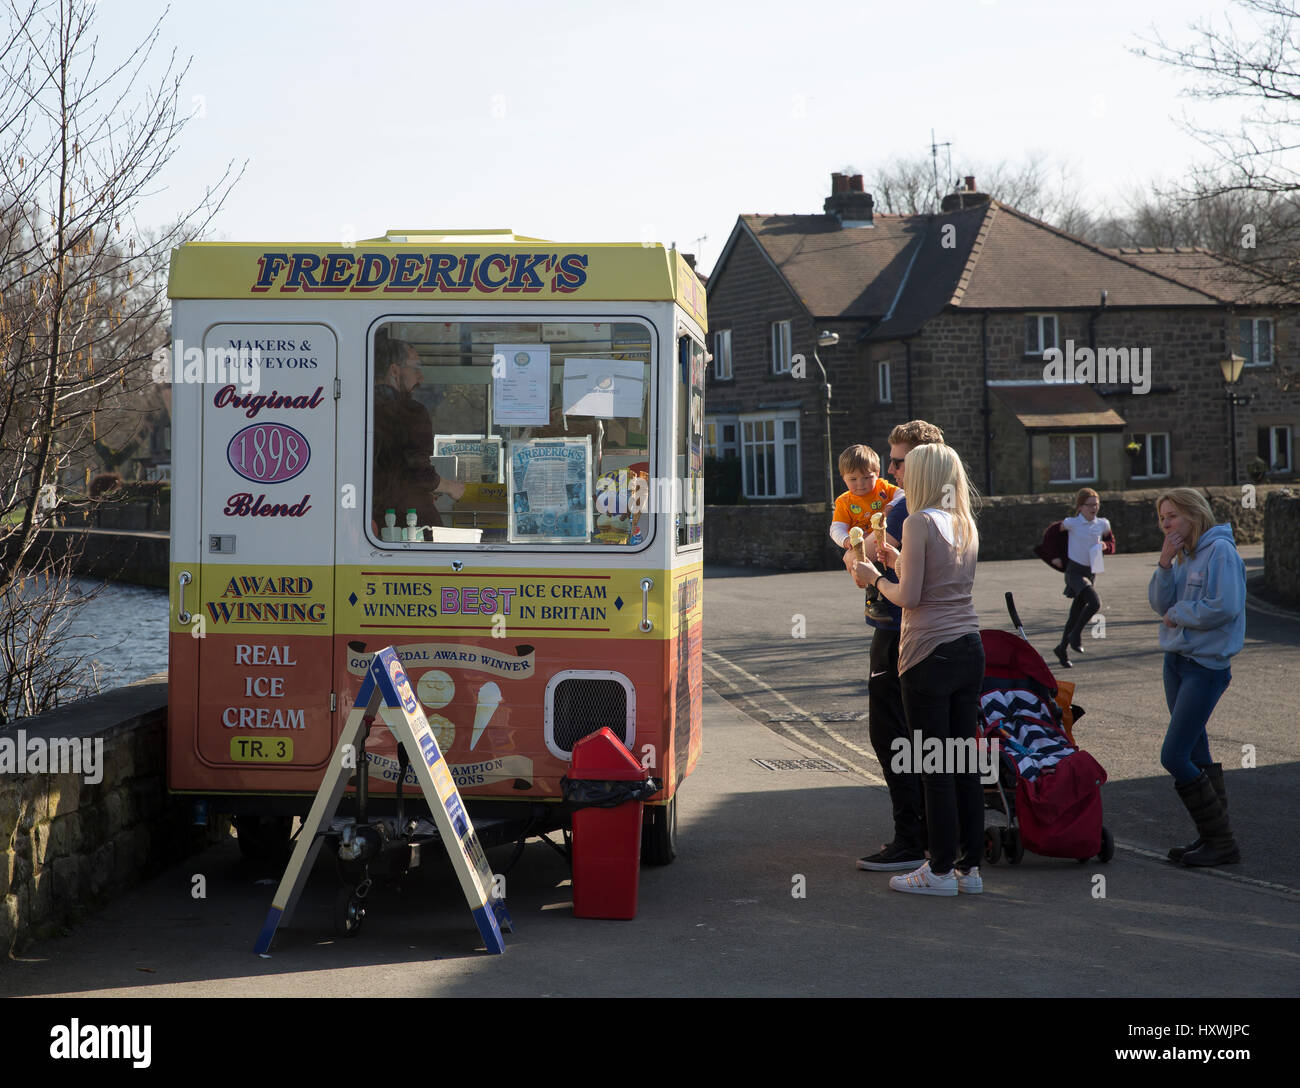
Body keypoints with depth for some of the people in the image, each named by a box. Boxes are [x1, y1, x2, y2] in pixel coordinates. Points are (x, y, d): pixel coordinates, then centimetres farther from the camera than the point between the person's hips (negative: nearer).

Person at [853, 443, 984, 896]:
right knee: (965, 761, 9)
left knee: (935, 766, -2)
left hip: (929, 654, -7)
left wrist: (874, 577, 5)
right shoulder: (966, 525, 11)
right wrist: (896, 558, 23)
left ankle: (941, 870, 3)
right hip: (969, 649, 7)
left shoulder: (919, 523, -10)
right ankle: (969, 866, 12)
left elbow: (908, 597, -12)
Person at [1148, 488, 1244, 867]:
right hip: (1176, 661, 9)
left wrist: (1177, 614, -10)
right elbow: (1160, 603, 4)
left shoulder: (1220, 552, -13)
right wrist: (1165, 563, -8)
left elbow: (1224, 608, -22)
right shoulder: (1182, 556, 12)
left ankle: (1221, 842, -5)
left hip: (1206, 665, -9)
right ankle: (1211, 837, 20)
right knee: (1196, 756, 12)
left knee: (1173, 757, -12)